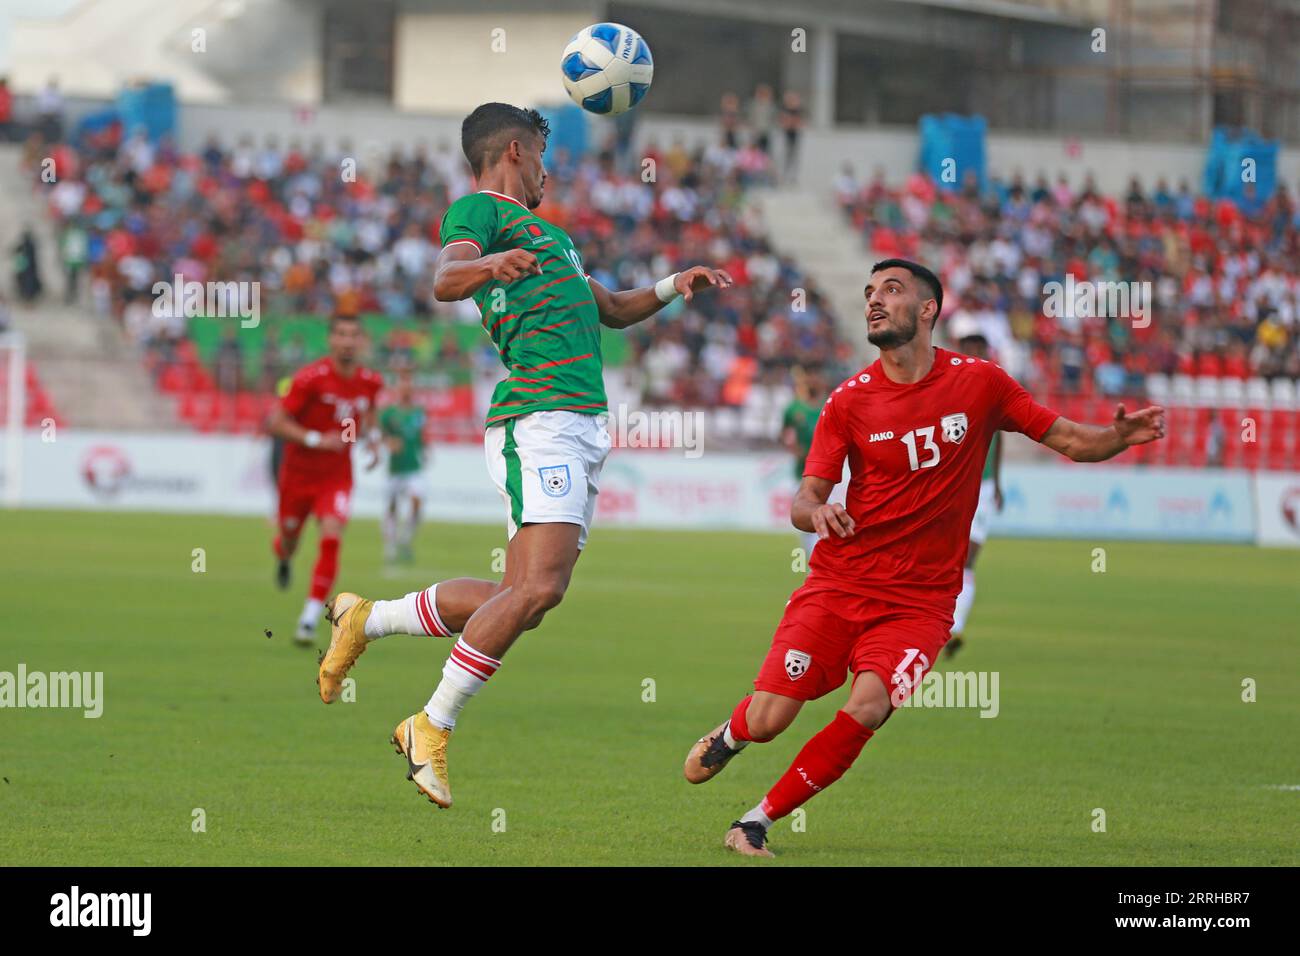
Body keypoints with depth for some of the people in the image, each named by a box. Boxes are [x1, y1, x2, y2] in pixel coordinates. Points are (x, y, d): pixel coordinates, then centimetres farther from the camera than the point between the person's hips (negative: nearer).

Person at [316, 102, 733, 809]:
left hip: (585, 430, 10)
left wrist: (673, 287, 23)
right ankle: (431, 730, -13)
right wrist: (488, 265, -41)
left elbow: (611, 311, 40)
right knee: (539, 586, -21)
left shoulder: (546, 233, 30)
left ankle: (364, 619, 19)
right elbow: (444, 279, -20)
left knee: (520, 600, 4)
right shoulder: (479, 210, 1)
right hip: (539, 421, -10)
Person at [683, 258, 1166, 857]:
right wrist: (815, 512, -25)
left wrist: (1121, 436, -15)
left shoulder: (979, 382, 1)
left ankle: (759, 820, -9)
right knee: (767, 720, -10)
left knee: (867, 707, -26)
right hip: (840, 582, 0)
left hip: (921, 600, 0)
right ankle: (730, 735, 30)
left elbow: (1068, 439, 6)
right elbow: (804, 500, 0)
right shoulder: (849, 402, -1)